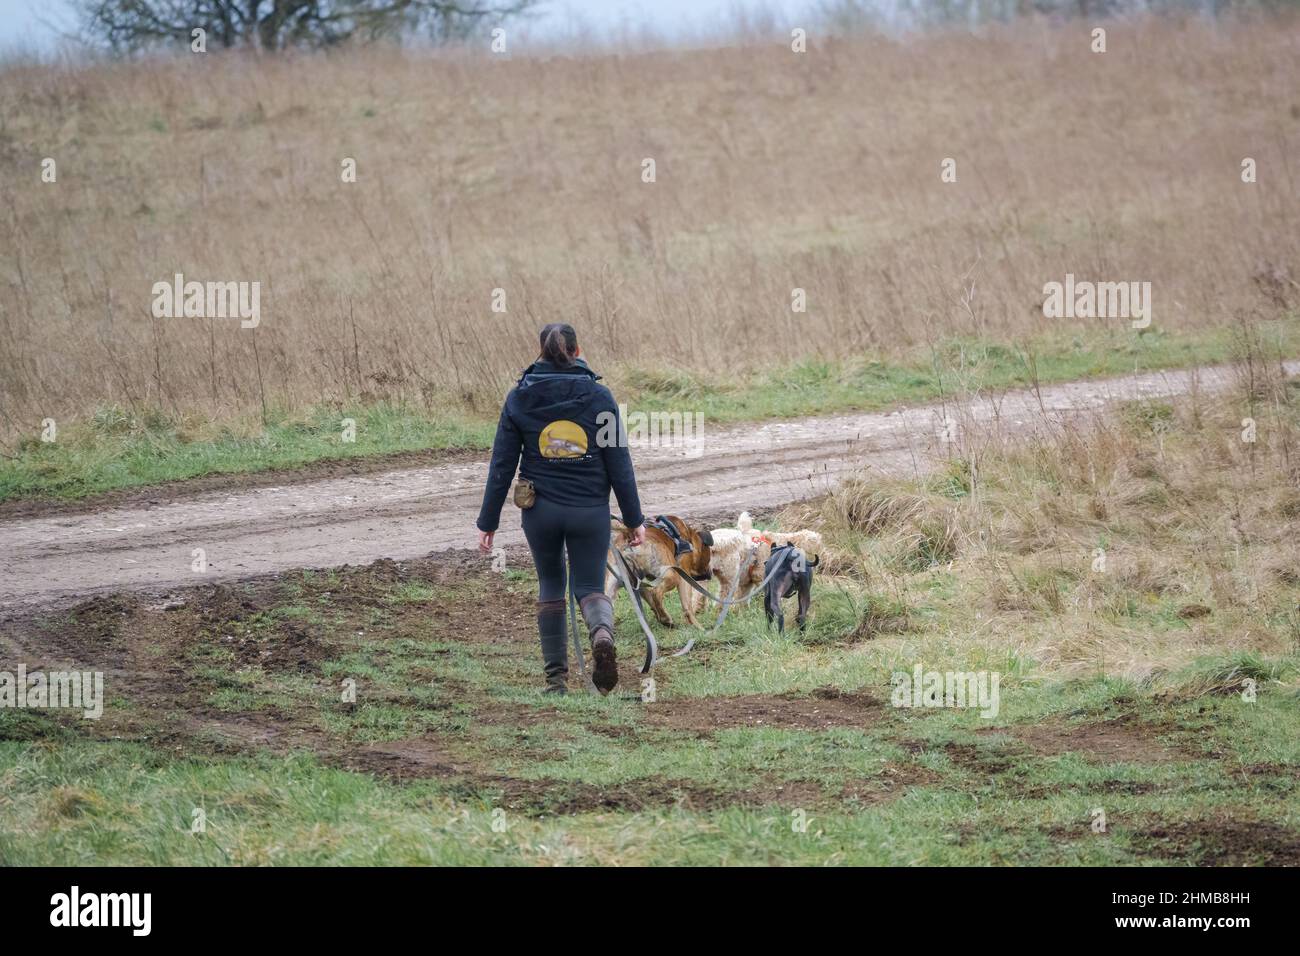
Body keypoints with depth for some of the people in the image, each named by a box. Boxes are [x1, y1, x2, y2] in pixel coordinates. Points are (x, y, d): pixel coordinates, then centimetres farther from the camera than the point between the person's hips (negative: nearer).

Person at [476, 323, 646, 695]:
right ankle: (602, 634, -25)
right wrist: (634, 518, 4)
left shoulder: (519, 398, -2)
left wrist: (488, 521, 5)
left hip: (540, 510, 1)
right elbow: (619, 462, -2)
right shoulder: (598, 395, -3)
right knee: (590, 586, 9)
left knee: (550, 586, 18)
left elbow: (502, 465, 0)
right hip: (590, 510, -1)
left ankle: (556, 676, 16)